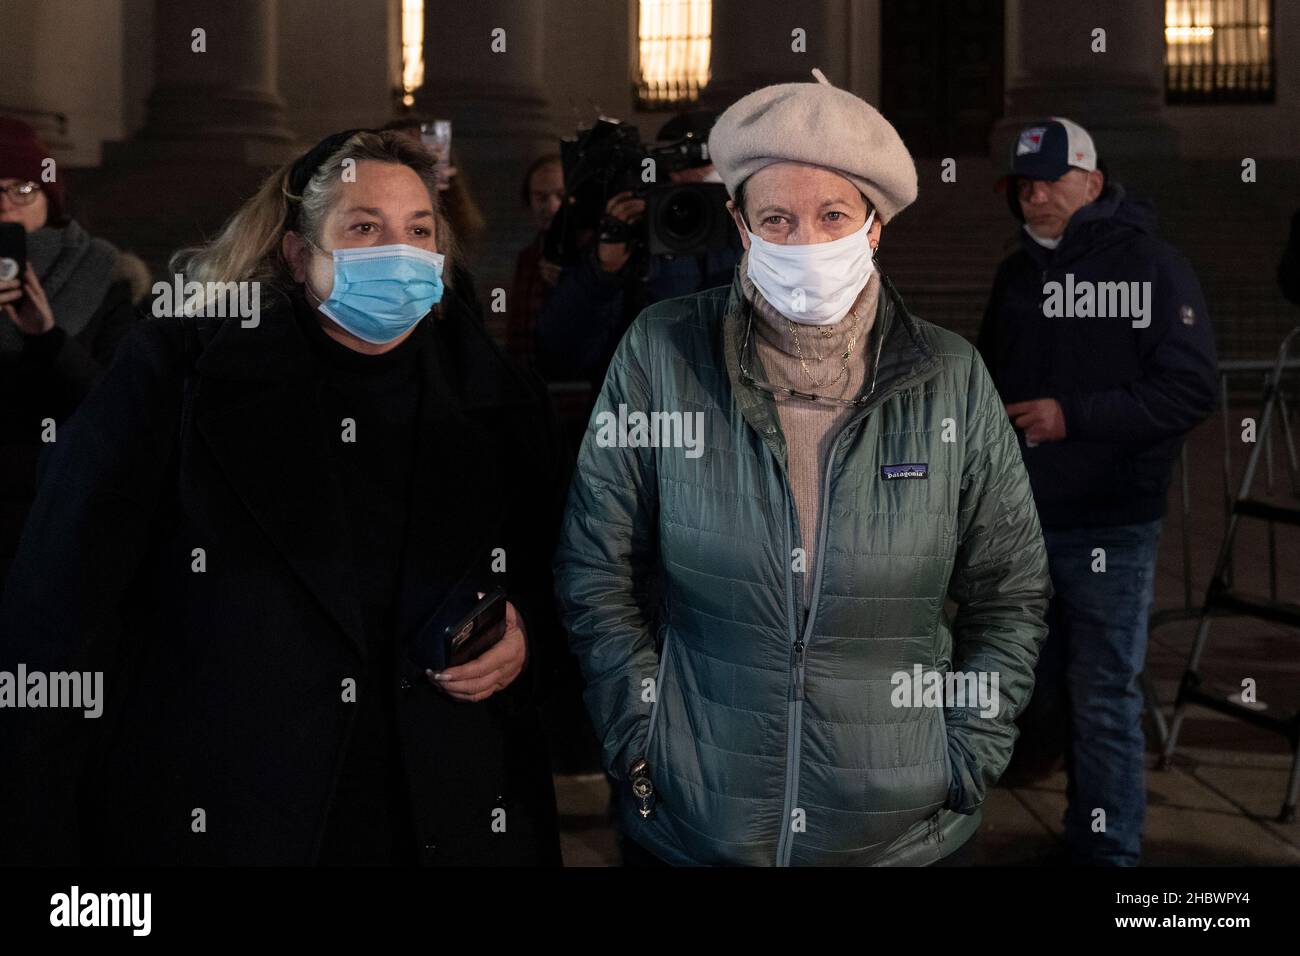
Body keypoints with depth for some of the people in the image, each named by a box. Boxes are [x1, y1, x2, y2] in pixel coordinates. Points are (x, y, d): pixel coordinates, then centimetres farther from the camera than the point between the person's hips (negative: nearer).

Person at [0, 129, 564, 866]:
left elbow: (552, 588, 13)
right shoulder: (180, 374, -5)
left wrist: (526, 638, -9)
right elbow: (63, 612, -7)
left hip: (454, 822, 3)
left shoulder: (498, 398, 4)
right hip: (207, 822, -2)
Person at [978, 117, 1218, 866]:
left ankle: (1107, 852, 11)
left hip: (1111, 524, -5)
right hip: (1018, 519, 6)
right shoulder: (1016, 274, 13)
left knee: (1104, 698, -1)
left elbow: (1190, 391, -13)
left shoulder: (1154, 266, -6)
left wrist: (1073, 415, -18)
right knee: (1029, 687, 15)